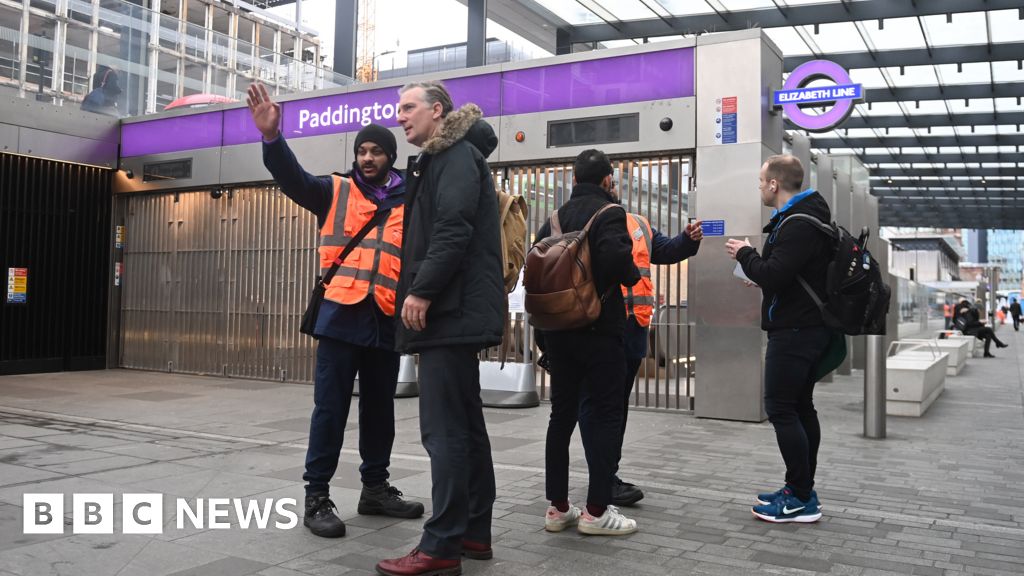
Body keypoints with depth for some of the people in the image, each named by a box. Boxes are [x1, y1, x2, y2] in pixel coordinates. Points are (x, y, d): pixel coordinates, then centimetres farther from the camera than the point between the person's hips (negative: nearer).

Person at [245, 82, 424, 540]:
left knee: (380, 408, 13)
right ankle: (317, 496, 9)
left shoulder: (408, 202, 9)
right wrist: (272, 136, -27)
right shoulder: (336, 191, 6)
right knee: (330, 408, 0)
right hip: (341, 314, -2)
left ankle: (375, 487, 28)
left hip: (386, 319, 3)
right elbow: (293, 178, -9)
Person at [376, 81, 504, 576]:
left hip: (452, 309, -11)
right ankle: (475, 532, 18)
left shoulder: (457, 154, -6)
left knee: (443, 428, -10)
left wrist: (422, 291, -21)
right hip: (453, 309, 11)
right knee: (464, 424, 11)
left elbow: (454, 230, -20)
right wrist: (420, 291, 16)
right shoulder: (440, 159, 25)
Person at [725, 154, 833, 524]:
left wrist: (745, 254, -9)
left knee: (781, 409, -6)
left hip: (794, 331, -11)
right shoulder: (806, 216, 16)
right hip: (806, 327, 11)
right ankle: (801, 490, 22)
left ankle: (801, 499, -1)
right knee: (800, 408, 14)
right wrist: (756, 265, 12)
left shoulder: (798, 225, -18)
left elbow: (773, 275, -25)